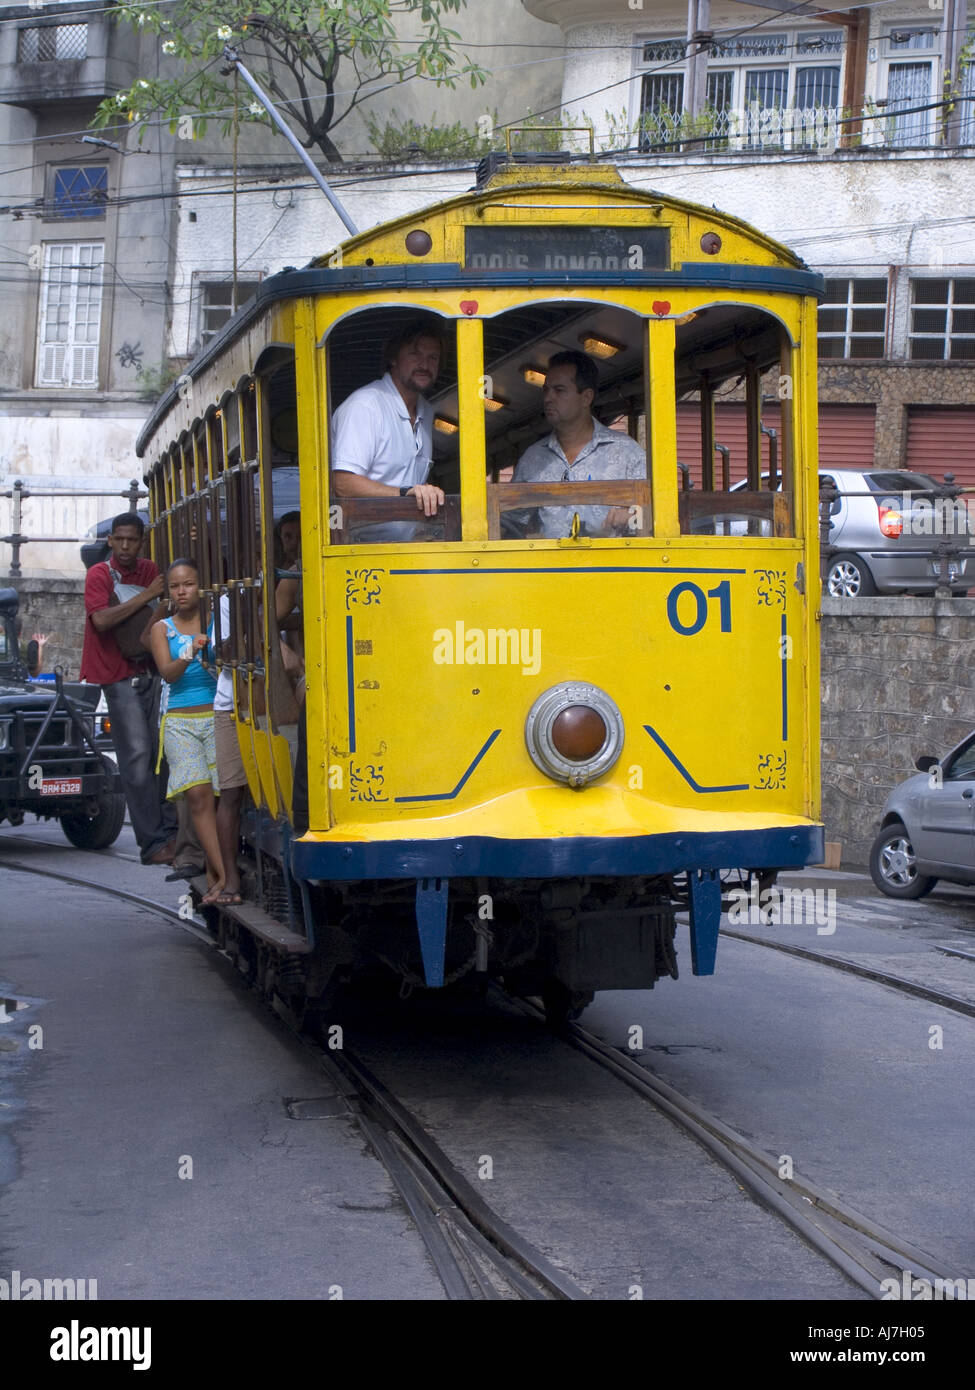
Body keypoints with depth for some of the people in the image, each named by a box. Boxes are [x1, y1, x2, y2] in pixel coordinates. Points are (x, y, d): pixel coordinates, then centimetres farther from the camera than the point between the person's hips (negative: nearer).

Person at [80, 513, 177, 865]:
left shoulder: (150, 571, 12)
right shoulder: (100, 575, -3)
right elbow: (102, 619, -19)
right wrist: (147, 595, -18)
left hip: (153, 671, 5)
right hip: (120, 677, -5)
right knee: (137, 758, -9)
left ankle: (169, 831, 7)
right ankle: (153, 843, -9)